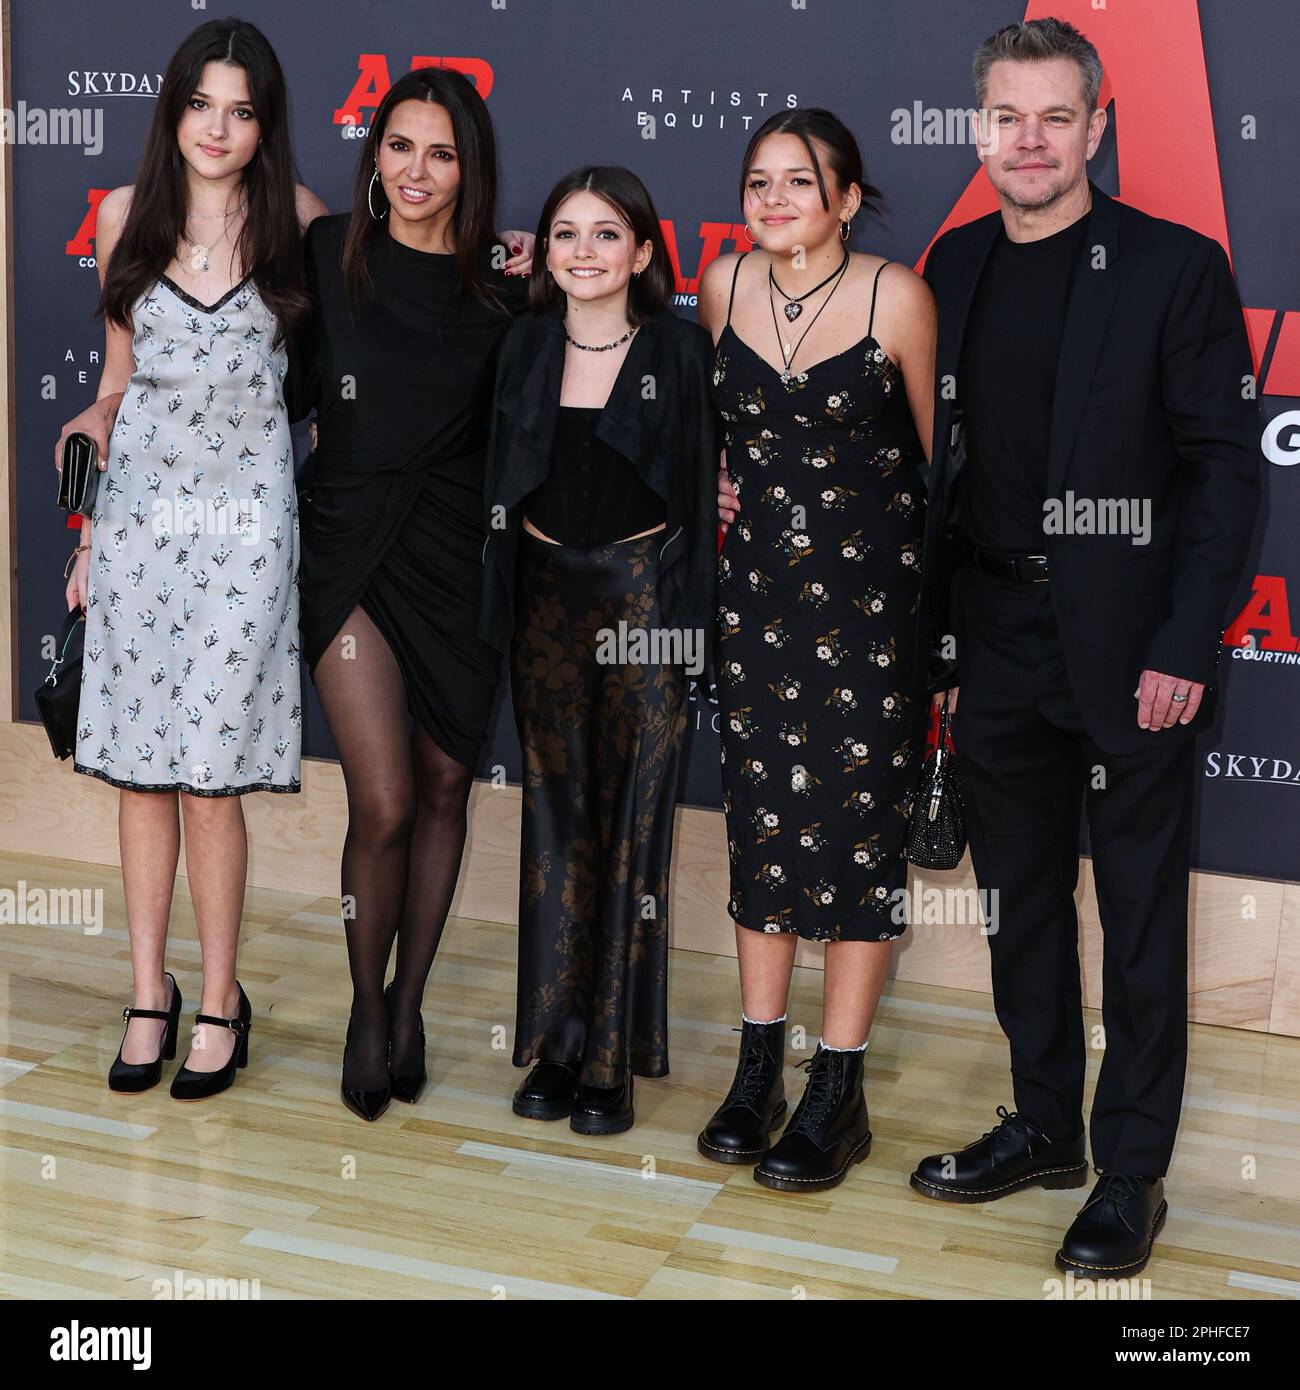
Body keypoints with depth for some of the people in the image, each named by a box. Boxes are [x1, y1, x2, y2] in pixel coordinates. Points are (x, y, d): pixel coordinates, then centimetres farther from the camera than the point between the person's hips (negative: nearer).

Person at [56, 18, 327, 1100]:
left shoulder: (295, 220, 1)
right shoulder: (128, 216, 6)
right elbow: (120, 377, 13)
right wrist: (89, 479, 9)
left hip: (243, 522, -2)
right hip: (140, 512, 2)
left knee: (211, 777, -4)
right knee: (138, 769, 6)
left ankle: (220, 1000, 11)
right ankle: (149, 991, 19)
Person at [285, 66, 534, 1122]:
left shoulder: (503, 282, 0)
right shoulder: (328, 252, 0)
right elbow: (294, 389, 7)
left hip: (461, 558, 2)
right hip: (353, 550, -1)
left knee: (444, 789, 10)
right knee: (382, 805, -8)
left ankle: (411, 1000, 30)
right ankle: (367, 1008, 16)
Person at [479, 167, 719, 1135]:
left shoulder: (680, 348, -4)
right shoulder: (526, 345, 6)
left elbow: (703, 487, -3)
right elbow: (501, 482, 11)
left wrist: (694, 622, -7)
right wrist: (498, 610, 4)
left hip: (644, 599, -3)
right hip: (545, 597, 3)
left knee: (632, 821, 0)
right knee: (556, 818, 6)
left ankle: (614, 1060, 8)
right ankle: (557, 1045, 15)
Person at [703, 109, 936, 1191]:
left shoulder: (896, 298, -10)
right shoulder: (725, 284, 3)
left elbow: (939, 448, -2)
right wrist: (716, 477, 4)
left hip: (872, 591, -4)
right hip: (756, 584, 4)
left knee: (859, 825, -1)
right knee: (761, 818, 8)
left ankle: (839, 1092, 9)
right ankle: (759, 1067, 21)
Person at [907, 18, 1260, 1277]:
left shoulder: (1173, 268, -7)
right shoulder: (956, 265, 8)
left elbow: (1222, 468, -8)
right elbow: (940, 455, 10)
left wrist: (1183, 647, -15)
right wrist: (931, 627, 4)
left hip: (1128, 646, -5)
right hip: (998, 640, 5)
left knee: (1140, 914, 5)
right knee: (1019, 896, 15)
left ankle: (1130, 1172, 18)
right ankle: (1044, 1127, 32)